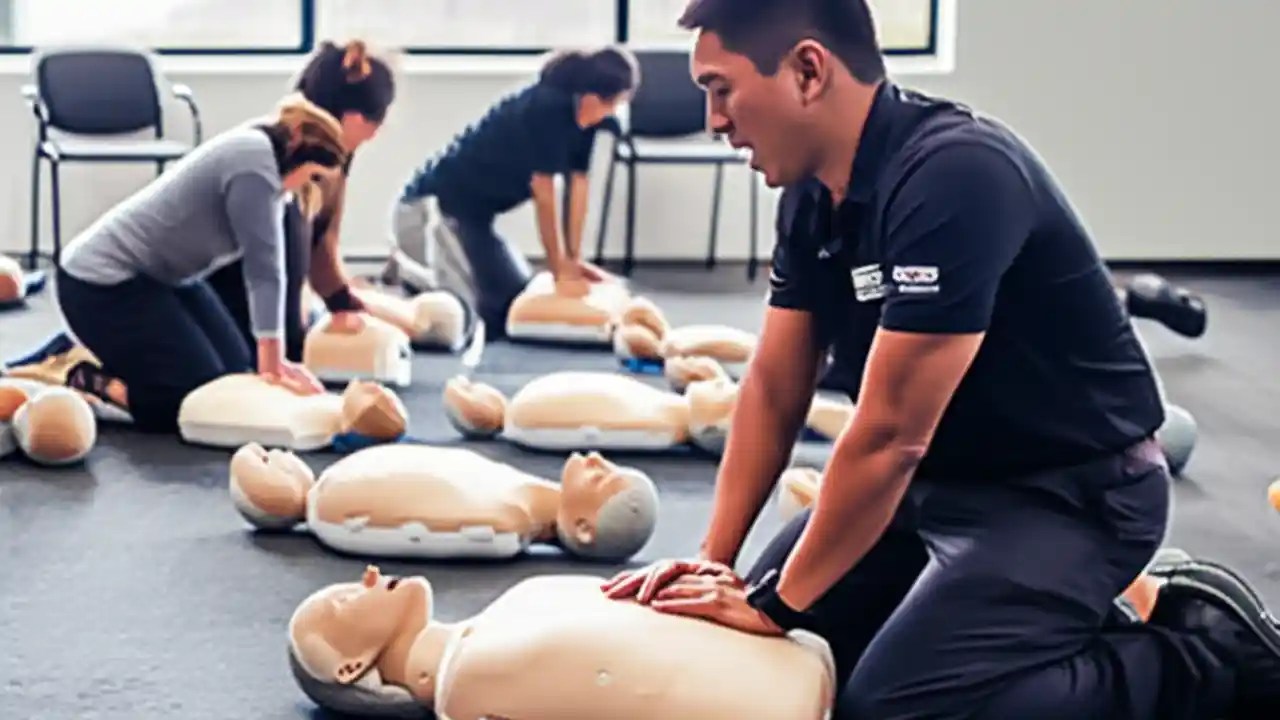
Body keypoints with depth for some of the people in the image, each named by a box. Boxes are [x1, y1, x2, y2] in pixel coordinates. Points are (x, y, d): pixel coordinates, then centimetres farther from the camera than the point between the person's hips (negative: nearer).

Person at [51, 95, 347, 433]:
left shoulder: (258, 155, 6)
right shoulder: (254, 167, -24)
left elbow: (264, 265, 6)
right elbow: (263, 268, -22)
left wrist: (271, 361, 3)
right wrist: (272, 364, -19)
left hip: (160, 276, 10)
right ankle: (88, 383, -1)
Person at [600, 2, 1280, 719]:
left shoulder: (954, 176, -29)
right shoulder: (811, 193, -1)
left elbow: (889, 433, -29)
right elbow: (774, 389, 5)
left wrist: (776, 602, -21)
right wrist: (714, 560, -3)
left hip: (1068, 494, -9)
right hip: (942, 478, 9)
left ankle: (1216, 658, -5)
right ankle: (1063, 616, 14)